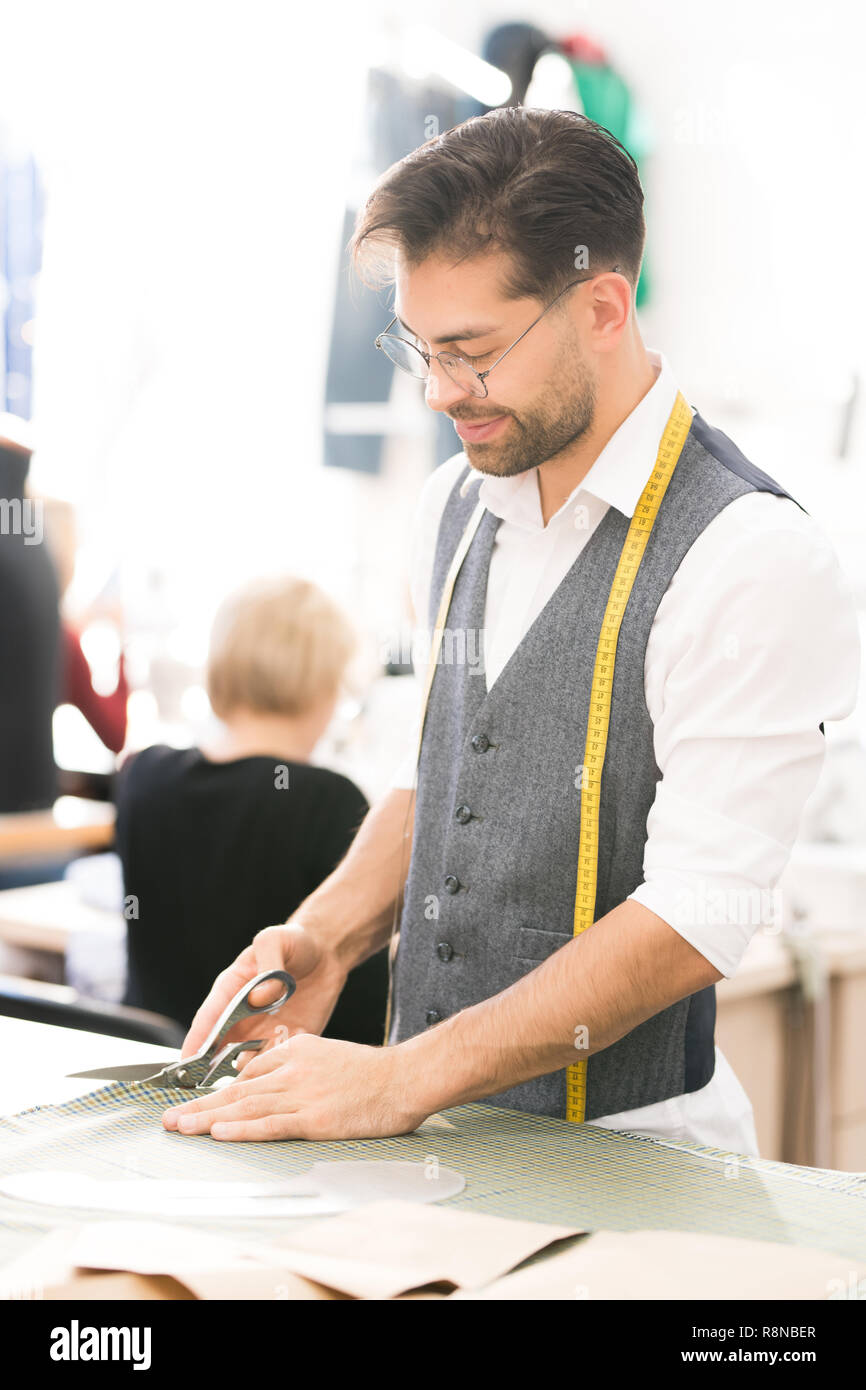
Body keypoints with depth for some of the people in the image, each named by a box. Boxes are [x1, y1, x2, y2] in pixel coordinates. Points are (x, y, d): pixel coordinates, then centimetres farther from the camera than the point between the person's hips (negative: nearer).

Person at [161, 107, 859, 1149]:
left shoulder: (754, 556, -15)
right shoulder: (454, 505, 9)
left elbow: (694, 921, -17)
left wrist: (405, 1079, -19)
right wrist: (328, 935, 2)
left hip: (626, 1153, -5)